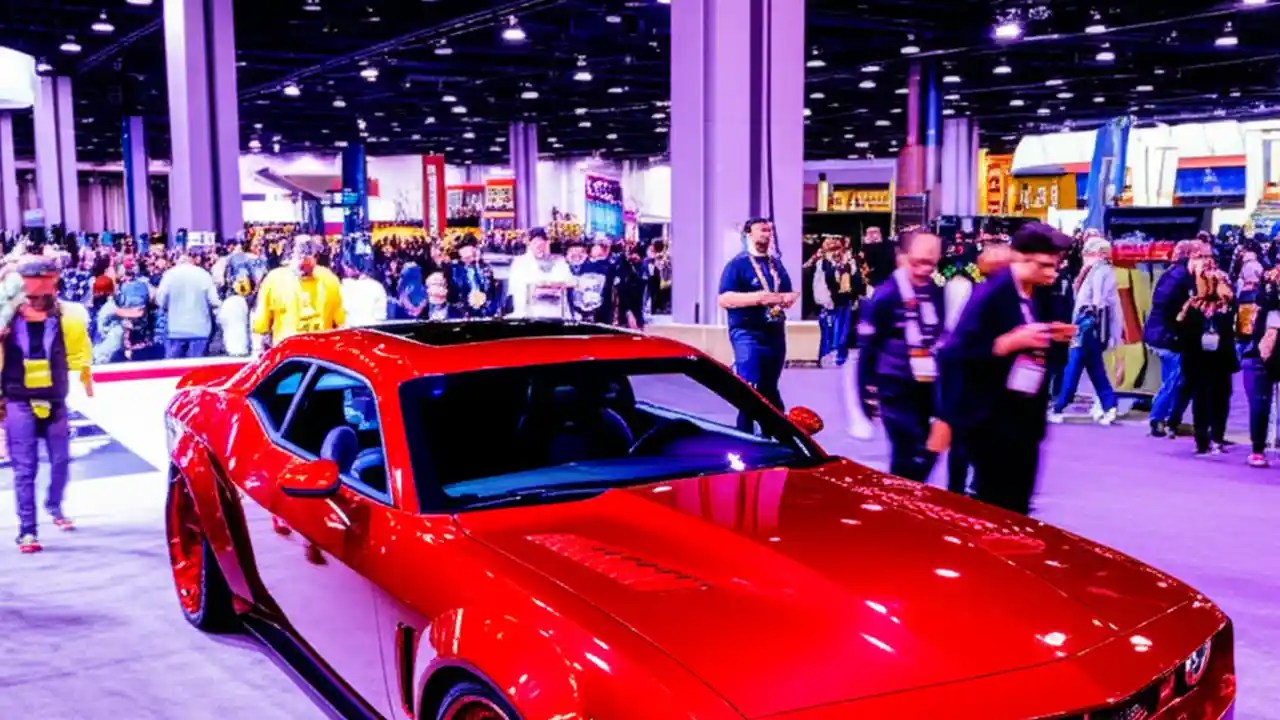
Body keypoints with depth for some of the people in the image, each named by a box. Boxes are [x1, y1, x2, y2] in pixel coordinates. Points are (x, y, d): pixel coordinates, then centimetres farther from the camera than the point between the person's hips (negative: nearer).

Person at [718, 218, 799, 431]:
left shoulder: (776, 264, 15)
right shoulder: (737, 264, -5)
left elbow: (789, 293, 25)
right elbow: (724, 299, -15)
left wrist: (787, 299, -1)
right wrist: (758, 297, -24)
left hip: (775, 332, 7)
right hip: (747, 333, -6)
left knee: (769, 389, 14)